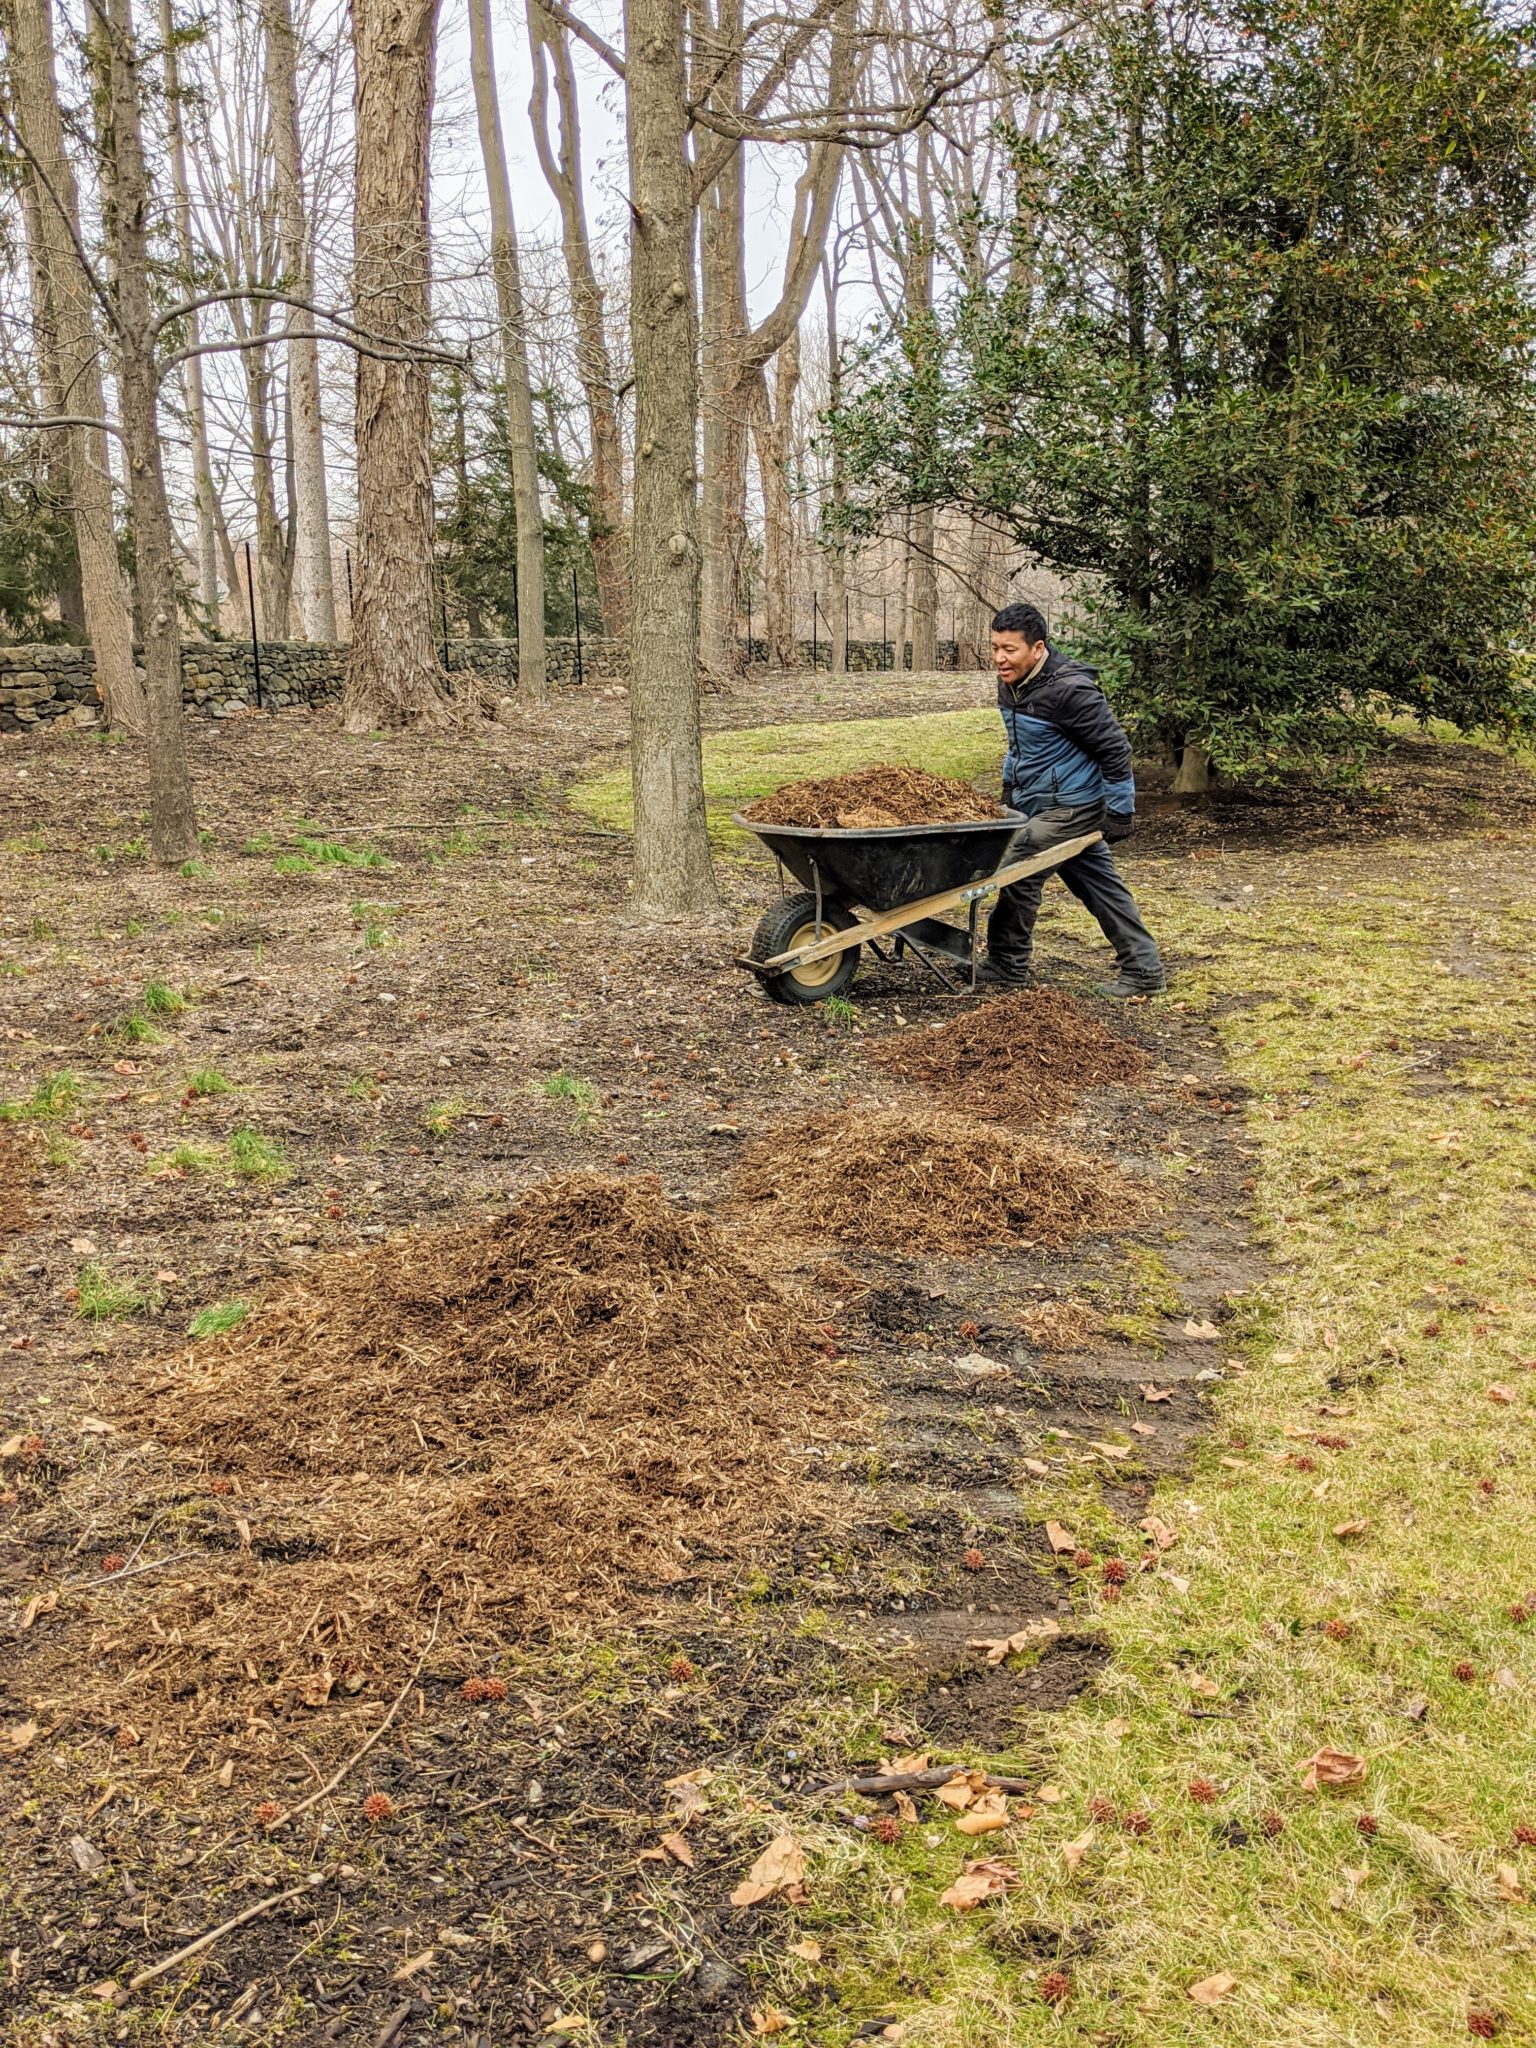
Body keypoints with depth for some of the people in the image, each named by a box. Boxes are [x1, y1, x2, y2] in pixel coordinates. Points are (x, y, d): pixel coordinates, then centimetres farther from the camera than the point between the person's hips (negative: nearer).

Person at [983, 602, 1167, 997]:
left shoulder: (1069, 689, -24)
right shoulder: (1010, 684, 4)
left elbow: (1114, 749, -19)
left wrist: (1120, 810, -15)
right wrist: (1010, 784, 25)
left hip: (1070, 806, -9)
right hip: (1038, 803, 9)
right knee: (1099, 883, 11)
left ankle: (1006, 966, 6)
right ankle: (1143, 970, 18)